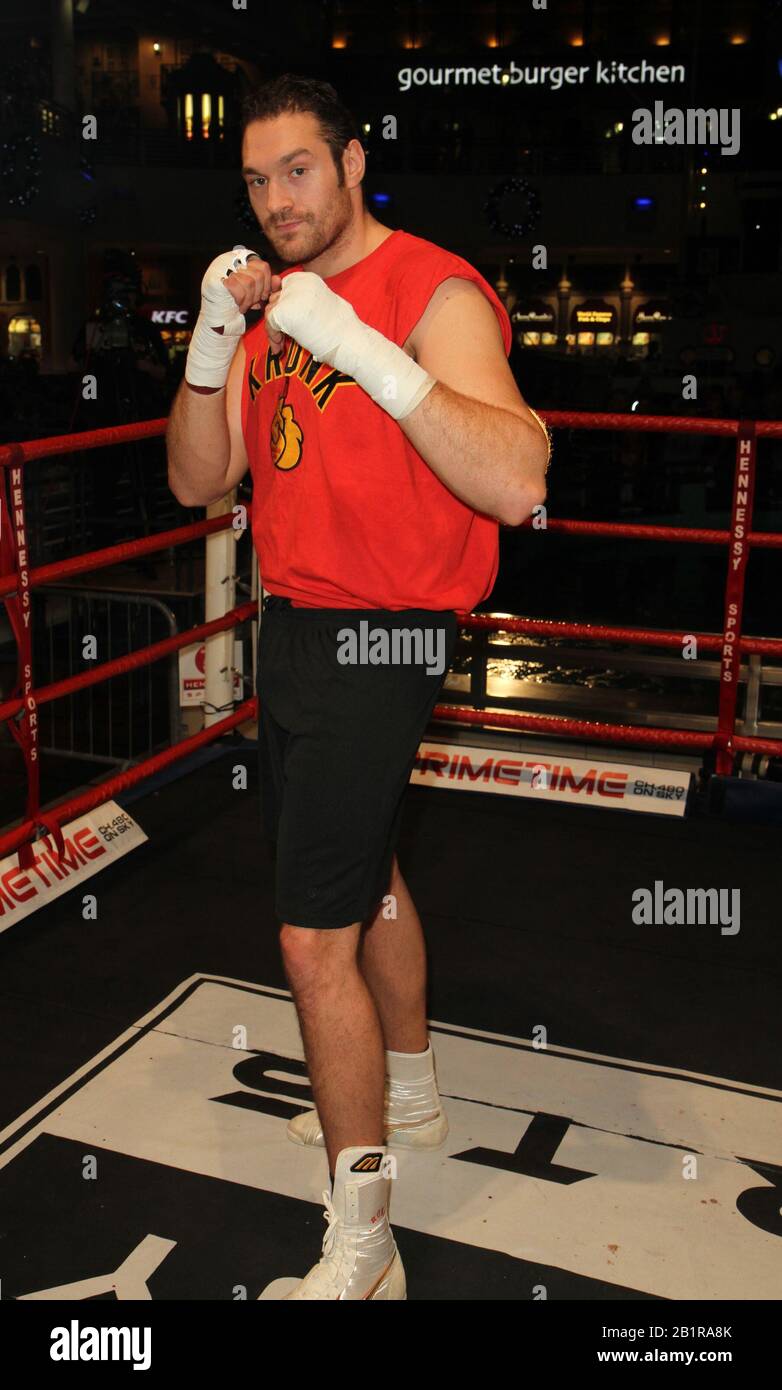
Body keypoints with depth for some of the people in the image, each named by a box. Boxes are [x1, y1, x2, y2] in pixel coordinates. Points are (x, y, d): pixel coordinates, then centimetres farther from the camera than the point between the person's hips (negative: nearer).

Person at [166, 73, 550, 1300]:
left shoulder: (433, 292, -14)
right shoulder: (268, 305, 11)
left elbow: (517, 486, -28)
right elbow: (200, 483, 6)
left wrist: (356, 345, -31)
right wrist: (214, 337, -8)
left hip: (378, 640, -8)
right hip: (295, 625, 9)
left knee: (315, 937, -8)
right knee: (365, 872, 22)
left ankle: (360, 1252, 7)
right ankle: (410, 1096, 45)